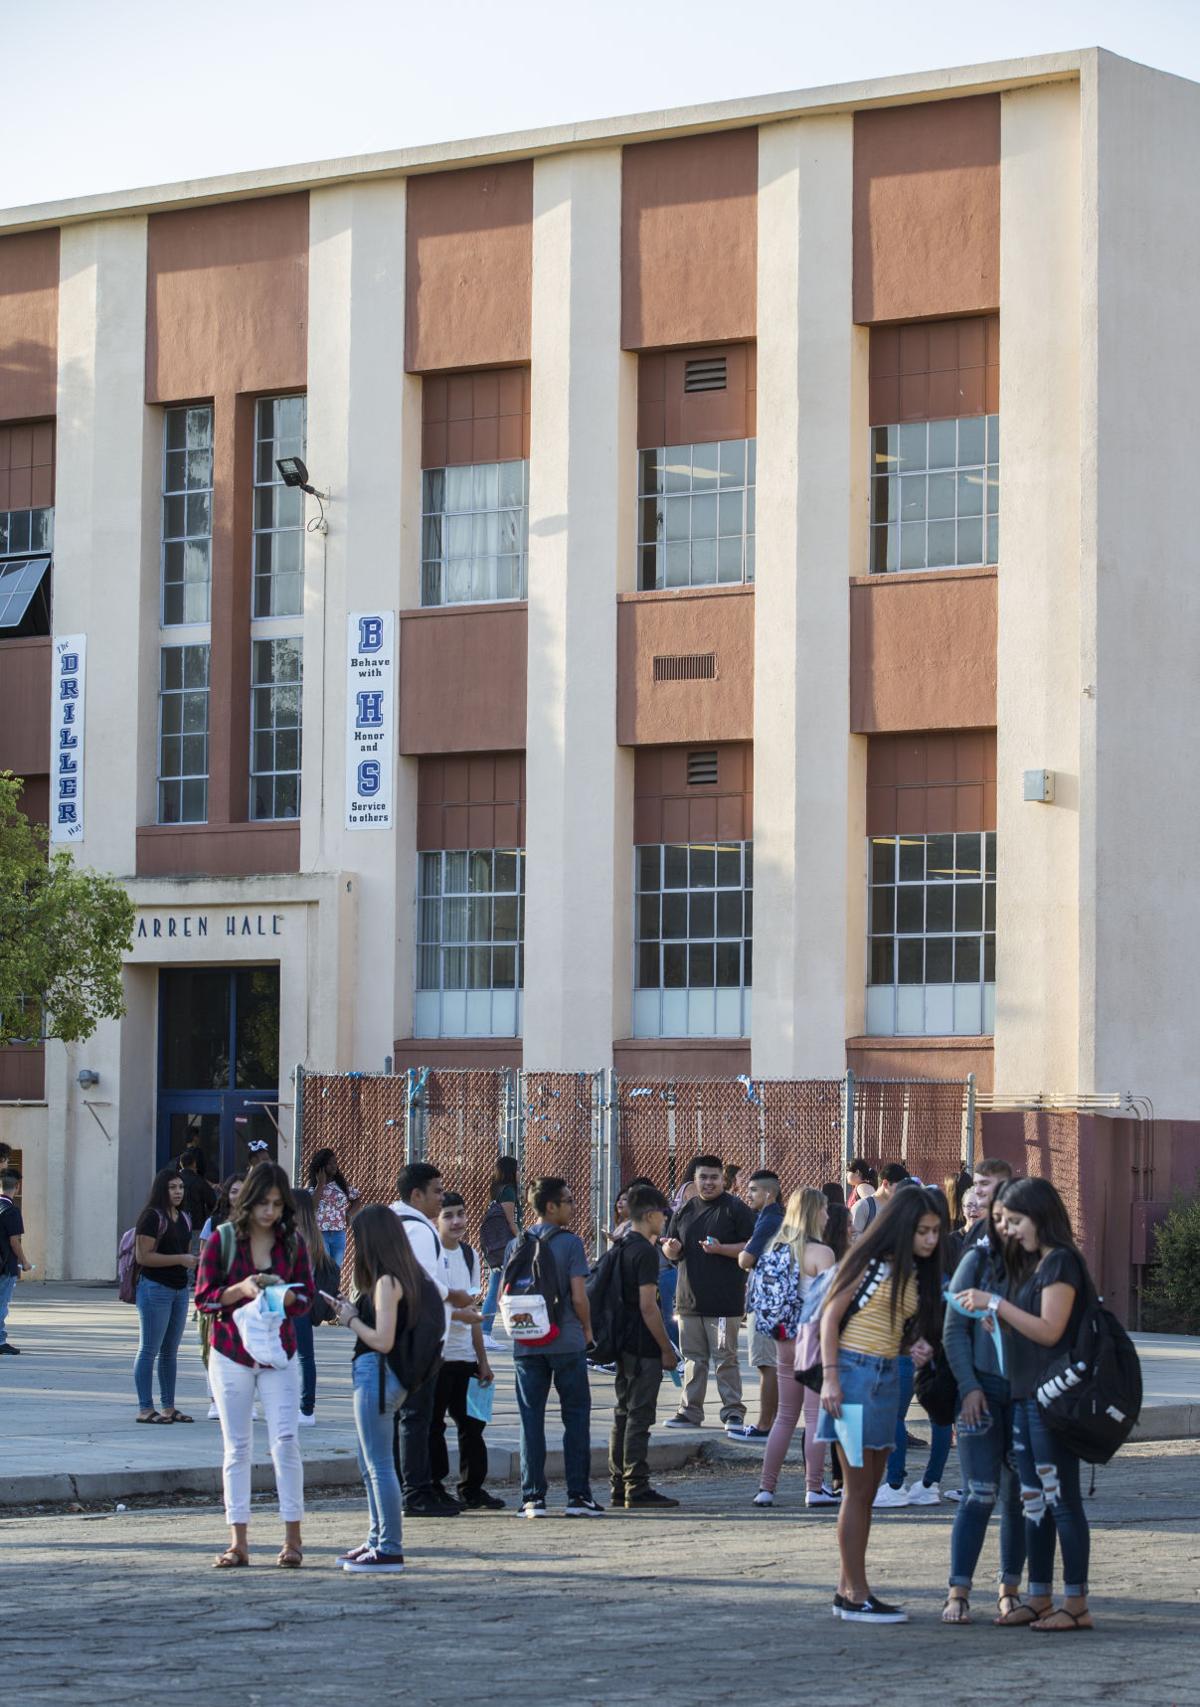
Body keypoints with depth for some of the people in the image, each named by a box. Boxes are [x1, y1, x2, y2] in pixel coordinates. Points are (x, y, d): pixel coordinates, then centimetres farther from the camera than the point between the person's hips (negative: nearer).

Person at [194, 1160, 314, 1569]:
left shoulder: (292, 1242, 2)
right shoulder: (222, 1240, -4)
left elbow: (307, 1298, 6)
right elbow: (203, 1298, -4)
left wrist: (286, 1295, -16)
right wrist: (241, 1290, -21)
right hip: (231, 1355, -1)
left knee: (285, 1440, -8)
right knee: (236, 1447, 4)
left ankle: (292, 1537, -2)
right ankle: (238, 1542, 6)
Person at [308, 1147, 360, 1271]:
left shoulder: (341, 1184, 9)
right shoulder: (312, 1185, -2)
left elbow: (357, 1196, 24)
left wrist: (348, 1214, 11)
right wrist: (321, 1184, -13)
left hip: (339, 1234, 4)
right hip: (320, 1234, -4)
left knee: (336, 1270, 7)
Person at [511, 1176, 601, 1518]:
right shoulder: (570, 1243, -8)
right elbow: (579, 1297, -12)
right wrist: (587, 1329, 5)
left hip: (526, 1345, 3)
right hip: (567, 1342, -3)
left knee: (531, 1419, 6)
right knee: (576, 1418, 6)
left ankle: (533, 1497, 3)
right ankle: (578, 1496, 4)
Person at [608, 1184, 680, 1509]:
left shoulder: (622, 1248, 12)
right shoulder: (645, 1251, -15)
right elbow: (648, 1306, -19)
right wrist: (667, 1349, -15)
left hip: (623, 1344, 9)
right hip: (643, 1348, -9)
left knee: (623, 1415, 12)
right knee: (639, 1417, -6)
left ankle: (619, 1487, 16)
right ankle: (637, 1489, -5)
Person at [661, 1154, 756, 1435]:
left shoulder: (736, 1209, -4)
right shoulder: (685, 1211, 14)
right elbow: (669, 1251, 20)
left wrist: (720, 1249, -20)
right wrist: (671, 1249, -4)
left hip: (723, 1302, -6)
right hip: (689, 1300, 6)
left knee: (725, 1359, -4)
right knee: (694, 1358, 11)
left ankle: (733, 1413, 0)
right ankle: (691, 1411, 18)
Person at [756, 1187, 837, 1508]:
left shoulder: (779, 1249, 8)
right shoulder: (821, 1253, -12)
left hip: (785, 1339, 6)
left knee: (785, 1415, 13)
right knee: (815, 1415, -1)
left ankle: (766, 1487, 11)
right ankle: (814, 1489, 0)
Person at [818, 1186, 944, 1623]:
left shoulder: (915, 1273, 13)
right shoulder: (873, 1262, -10)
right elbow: (831, 1314, -11)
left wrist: (913, 1346, -2)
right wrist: (830, 1377, -18)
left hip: (888, 1376, 8)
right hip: (855, 1372, -8)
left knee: (866, 1491, 11)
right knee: (858, 1490, -5)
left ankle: (848, 1590, 18)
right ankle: (857, 1596, -1)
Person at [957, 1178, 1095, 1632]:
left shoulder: (1061, 1262, -12)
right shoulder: (1032, 1263, 17)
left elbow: (1049, 1330, -19)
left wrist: (995, 1303, -17)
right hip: (1025, 1394, 10)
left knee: (1061, 1498, -6)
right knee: (1033, 1500, 11)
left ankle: (1076, 1604, -3)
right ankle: (1040, 1599, 17)